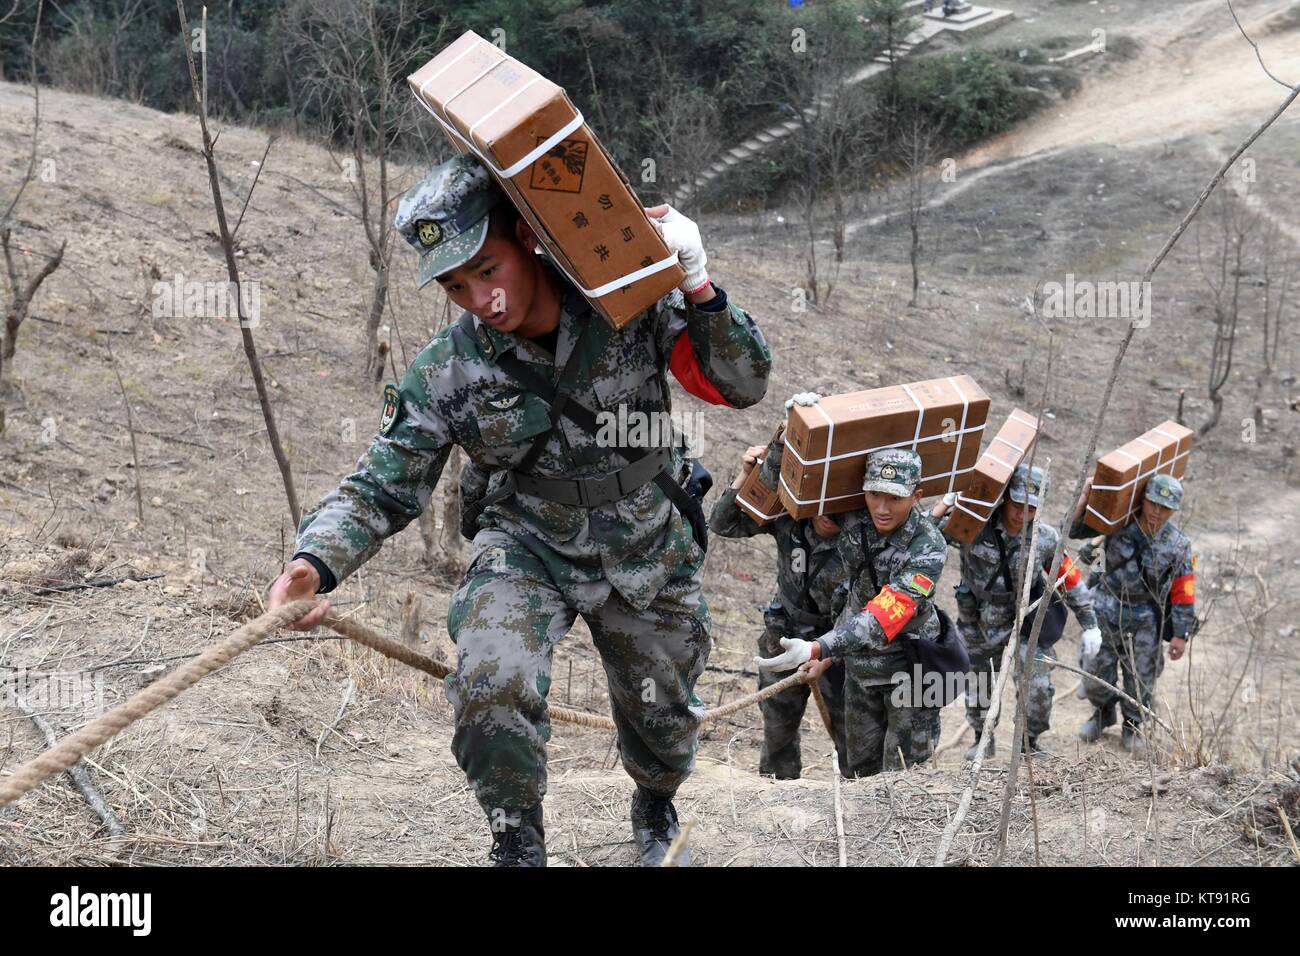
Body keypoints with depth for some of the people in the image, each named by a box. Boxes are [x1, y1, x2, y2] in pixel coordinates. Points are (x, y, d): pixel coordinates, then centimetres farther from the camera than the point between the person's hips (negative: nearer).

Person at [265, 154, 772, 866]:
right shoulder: (444, 375, -19)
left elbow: (742, 386, -19)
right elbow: (382, 487, -15)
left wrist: (696, 288, -36)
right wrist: (315, 561, -34)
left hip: (651, 554, 1)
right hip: (529, 547, -1)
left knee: (662, 716, 18)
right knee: (492, 687, -28)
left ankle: (656, 809, 56)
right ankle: (518, 846, -1)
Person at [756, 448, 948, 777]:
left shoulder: (928, 549, -27)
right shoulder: (853, 524, -9)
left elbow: (883, 617, -36)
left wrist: (816, 649, -47)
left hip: (909, 668, -6)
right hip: (859, 666, 6)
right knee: (858, 771, 15)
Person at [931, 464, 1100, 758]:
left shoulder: (1045, 539, -12)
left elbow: (1071, 580, 1)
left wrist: (1089, 623, 2)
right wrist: (947, 502, -32)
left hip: (1021, 624, 0)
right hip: (976, 625, 0)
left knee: (1038, 685, -14)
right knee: (977, 688, 18)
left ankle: (1030, 742, 12)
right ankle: (983, 738, 45)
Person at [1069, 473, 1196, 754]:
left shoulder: (1178, 544, -9)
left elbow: (1184, 592, -3)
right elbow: (1074, 529, -5)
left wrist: (1181, 634, -4)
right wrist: (1086, 495, -21)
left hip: (1145, 621, 0)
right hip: (1107, 612, 0)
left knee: (1140, 678, 8)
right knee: (1097, 673, 9)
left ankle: (1133, 726, 33)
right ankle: (1103, 713, 39)